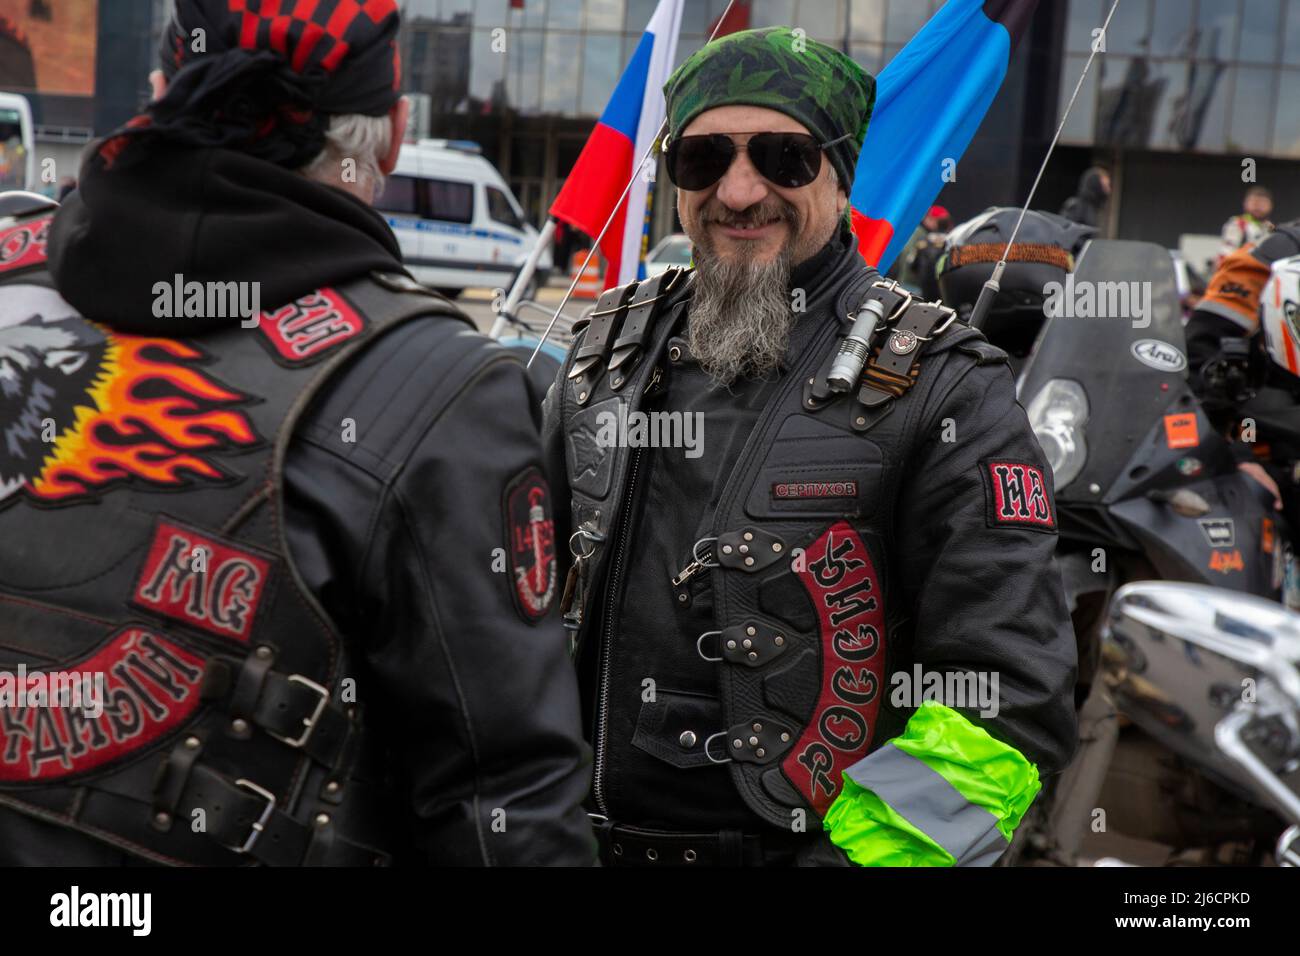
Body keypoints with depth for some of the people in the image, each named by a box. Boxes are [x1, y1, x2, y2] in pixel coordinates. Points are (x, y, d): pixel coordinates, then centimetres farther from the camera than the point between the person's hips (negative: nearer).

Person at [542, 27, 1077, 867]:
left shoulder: (944, 389, -10)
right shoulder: (608, 353, 5)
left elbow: (1006, 700, -15)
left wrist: (856, 852, -24)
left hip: (803, 845, -4)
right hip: (590, 842, 4)